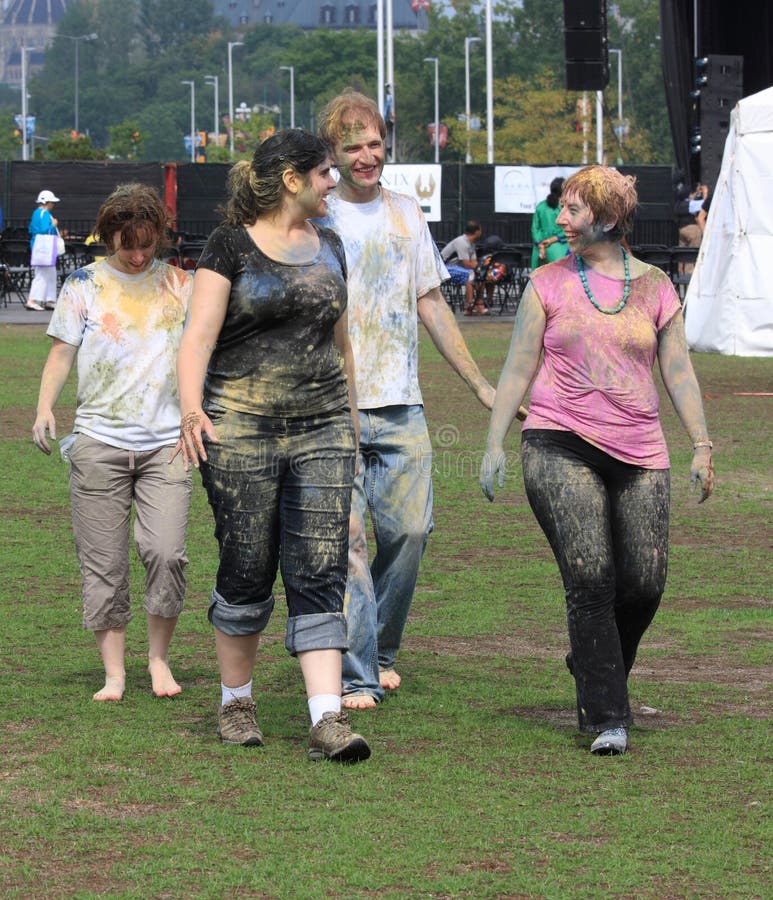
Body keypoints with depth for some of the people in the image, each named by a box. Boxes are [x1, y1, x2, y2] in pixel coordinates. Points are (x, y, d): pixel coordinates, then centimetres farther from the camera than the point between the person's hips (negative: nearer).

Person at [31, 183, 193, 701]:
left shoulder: (180, 285, 9)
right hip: (99, 440, 0)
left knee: (166, 552, -13)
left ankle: (159, 658, 6)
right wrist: (45, 407, -7)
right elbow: (62, 352, 8)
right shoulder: (85, 285, 7)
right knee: (104, 562, 0)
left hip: (166, 442, 0)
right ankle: (114, 672, 9)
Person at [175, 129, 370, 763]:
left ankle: (327, 720, -12)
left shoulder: (328, 248, 14)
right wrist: (191, 408, -26)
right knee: (247, 571, 3)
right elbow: (199, 337, -11)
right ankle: (235, 701, 22)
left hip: (322, 431, 4)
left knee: (320, 574, -5)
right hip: (241, 431, -4)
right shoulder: (232, 247, -3)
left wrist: (350, 419, 26)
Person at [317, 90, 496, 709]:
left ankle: (381, 651, 22)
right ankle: (356, 675, -9)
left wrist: (480, 385, 17)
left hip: (402, 407, 4)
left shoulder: (406, 214, 15)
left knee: (410, 530, 2)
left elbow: (432, 305, 20)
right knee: (347, 536, -11)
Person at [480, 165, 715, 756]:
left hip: (639, 450, 2)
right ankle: (608, 718, -12)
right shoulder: (549, 285, 6)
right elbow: (518, 369, 8)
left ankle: (592, 669, 26)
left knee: (645, 583, -4)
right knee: (590, 577, -15)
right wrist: (495, 444, 3)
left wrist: (701, 446, 5)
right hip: (561, 446, -2)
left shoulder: (654, 287, 9)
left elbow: (679, 371, 11)